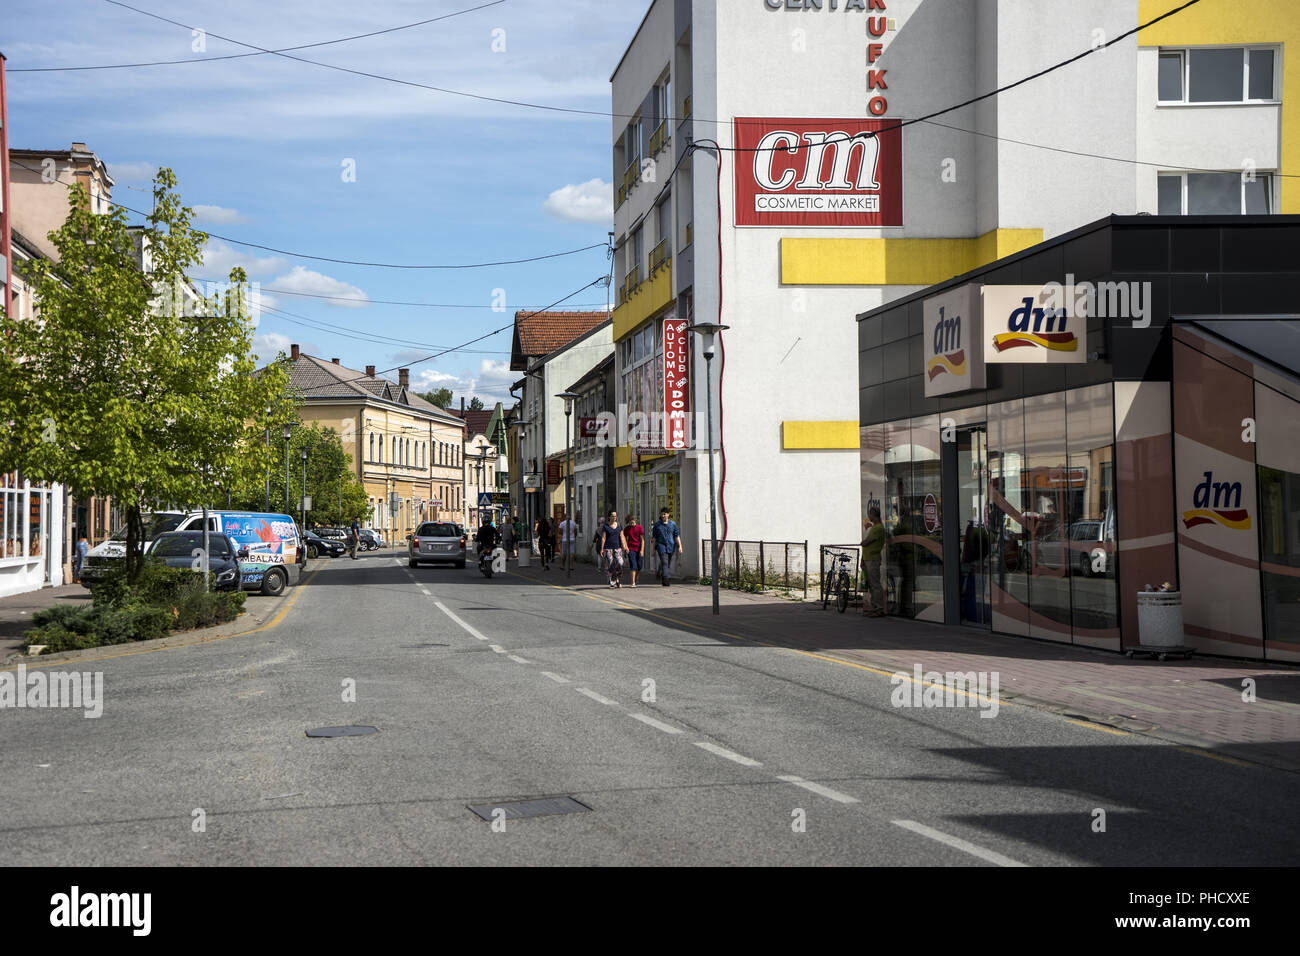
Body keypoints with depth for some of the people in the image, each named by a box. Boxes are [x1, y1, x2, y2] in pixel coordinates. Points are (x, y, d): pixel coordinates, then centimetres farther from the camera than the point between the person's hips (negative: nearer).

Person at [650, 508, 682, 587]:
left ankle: (664, 580, 21)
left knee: (669, 563, 8)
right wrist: (653, 548, 6)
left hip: (671, 546, 2)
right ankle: (665, 580, -23)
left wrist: (680, 546, -5)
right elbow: (654, 537, 8)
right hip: (661, 545, -2)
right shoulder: (657, 525, 5)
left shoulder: (673, 524, 7)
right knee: (664, 562, -16)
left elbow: (677, 536, 5)